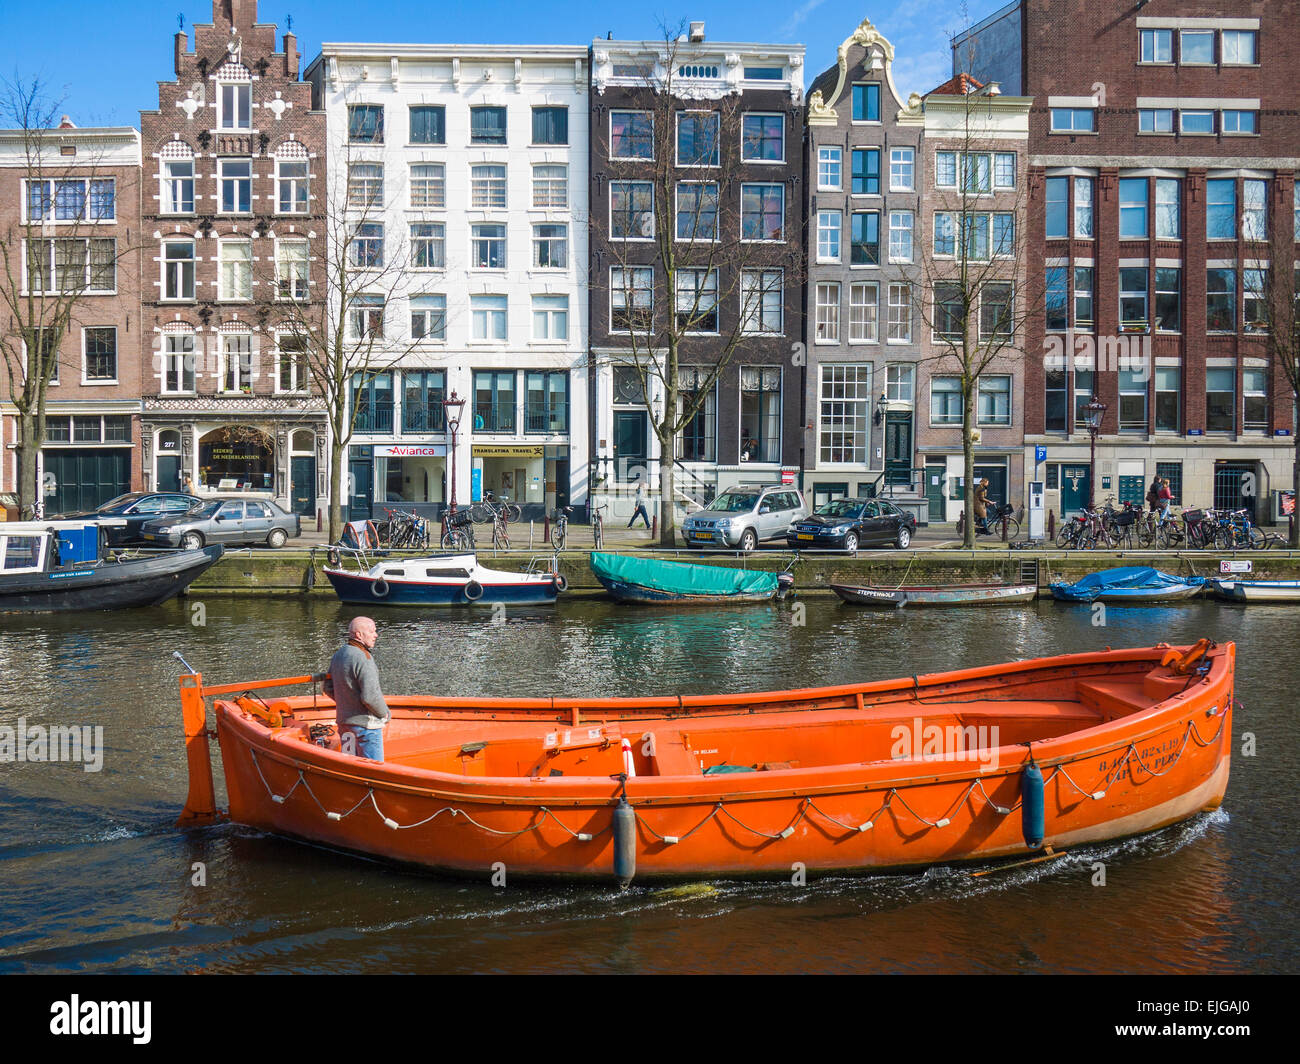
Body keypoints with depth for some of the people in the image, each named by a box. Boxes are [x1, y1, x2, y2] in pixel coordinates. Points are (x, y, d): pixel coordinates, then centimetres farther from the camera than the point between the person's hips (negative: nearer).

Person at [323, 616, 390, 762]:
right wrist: (385, 713, -9)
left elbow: (329, 689, 15)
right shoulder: (363, 658, -20)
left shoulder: (338, 655, 9)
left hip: (343, 722, 9)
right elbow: (370, 696, -25)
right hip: (365, 723, -9)